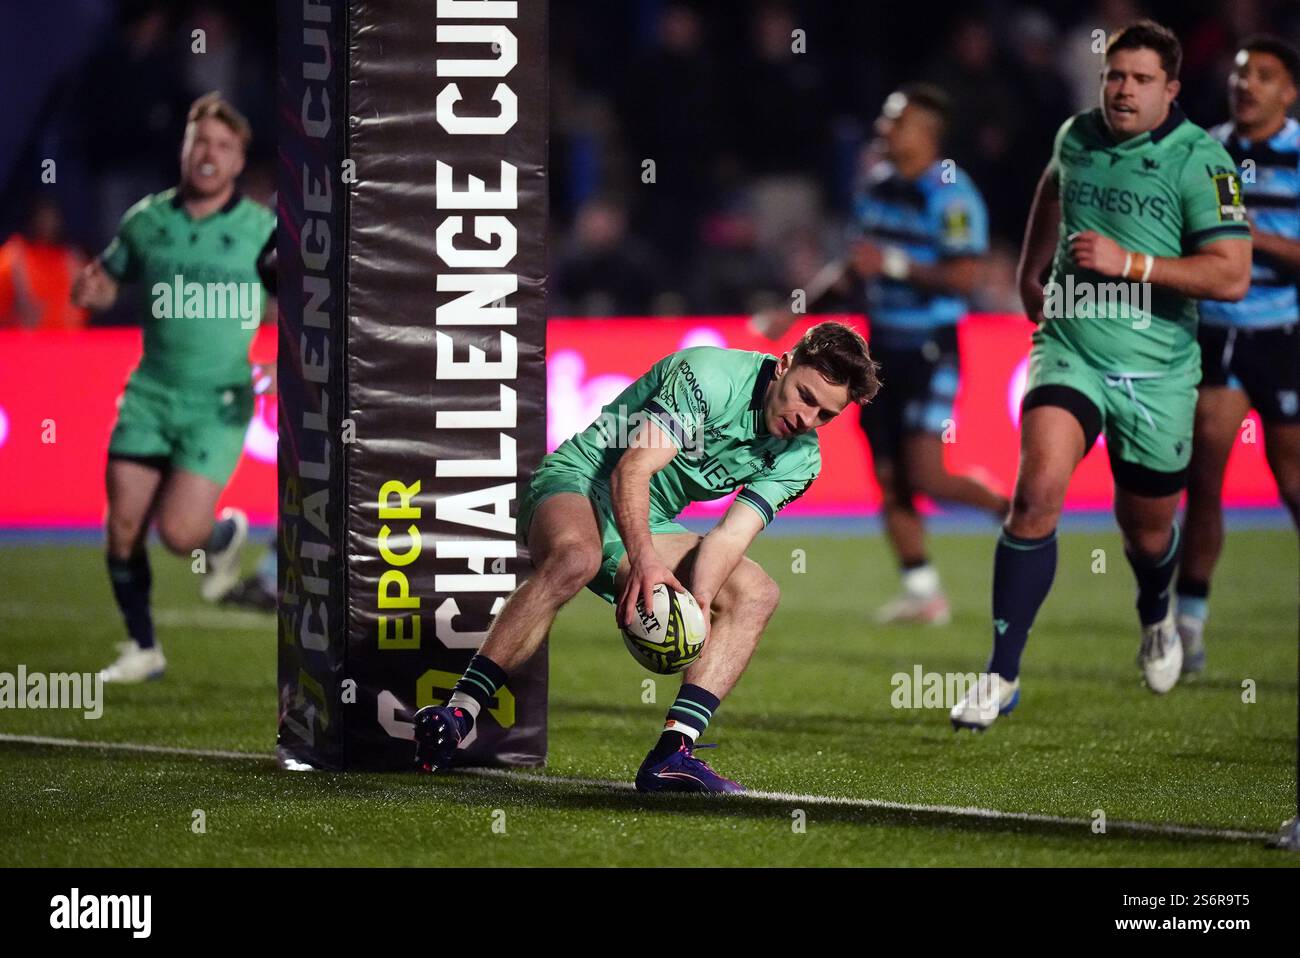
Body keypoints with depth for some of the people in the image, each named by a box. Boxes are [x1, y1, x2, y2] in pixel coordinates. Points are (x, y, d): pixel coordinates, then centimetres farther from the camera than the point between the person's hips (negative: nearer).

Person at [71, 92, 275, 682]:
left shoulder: (263, 230, -4)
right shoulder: (147, 220, 5)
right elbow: (109, 282, 17)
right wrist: (90, 292, -7)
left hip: (218, 404, -3)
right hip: (150, 392, 3)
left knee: (178, 532, -13)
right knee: (124, 527, -2)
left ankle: (225, 535, 23)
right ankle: (142, 650, 15)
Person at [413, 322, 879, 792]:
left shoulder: (798, 458, 0)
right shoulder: (710, 375, -21)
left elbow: (732, 533, -9)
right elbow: (632, 469, -27)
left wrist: (698, 602, -28)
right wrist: (644, 558, -41)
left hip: (646, 531, 8)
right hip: (577, 484, -8)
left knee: (756, 592, -9)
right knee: (575, 559, -39)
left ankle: (672, 752, -21)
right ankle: (461, 711, -39)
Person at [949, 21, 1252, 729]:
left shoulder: (1200, 160, -9)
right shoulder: (1076, 137, 6)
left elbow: (1231, 276, -16)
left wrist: (1131, 263, -21)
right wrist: (1029, 270, 28)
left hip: (1157, 370, -2)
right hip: (1069, 350, 2)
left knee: (1146, 526, 13)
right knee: (1038, 491, -21)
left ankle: (1156, 619, 52)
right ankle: (1002, 676, -18)